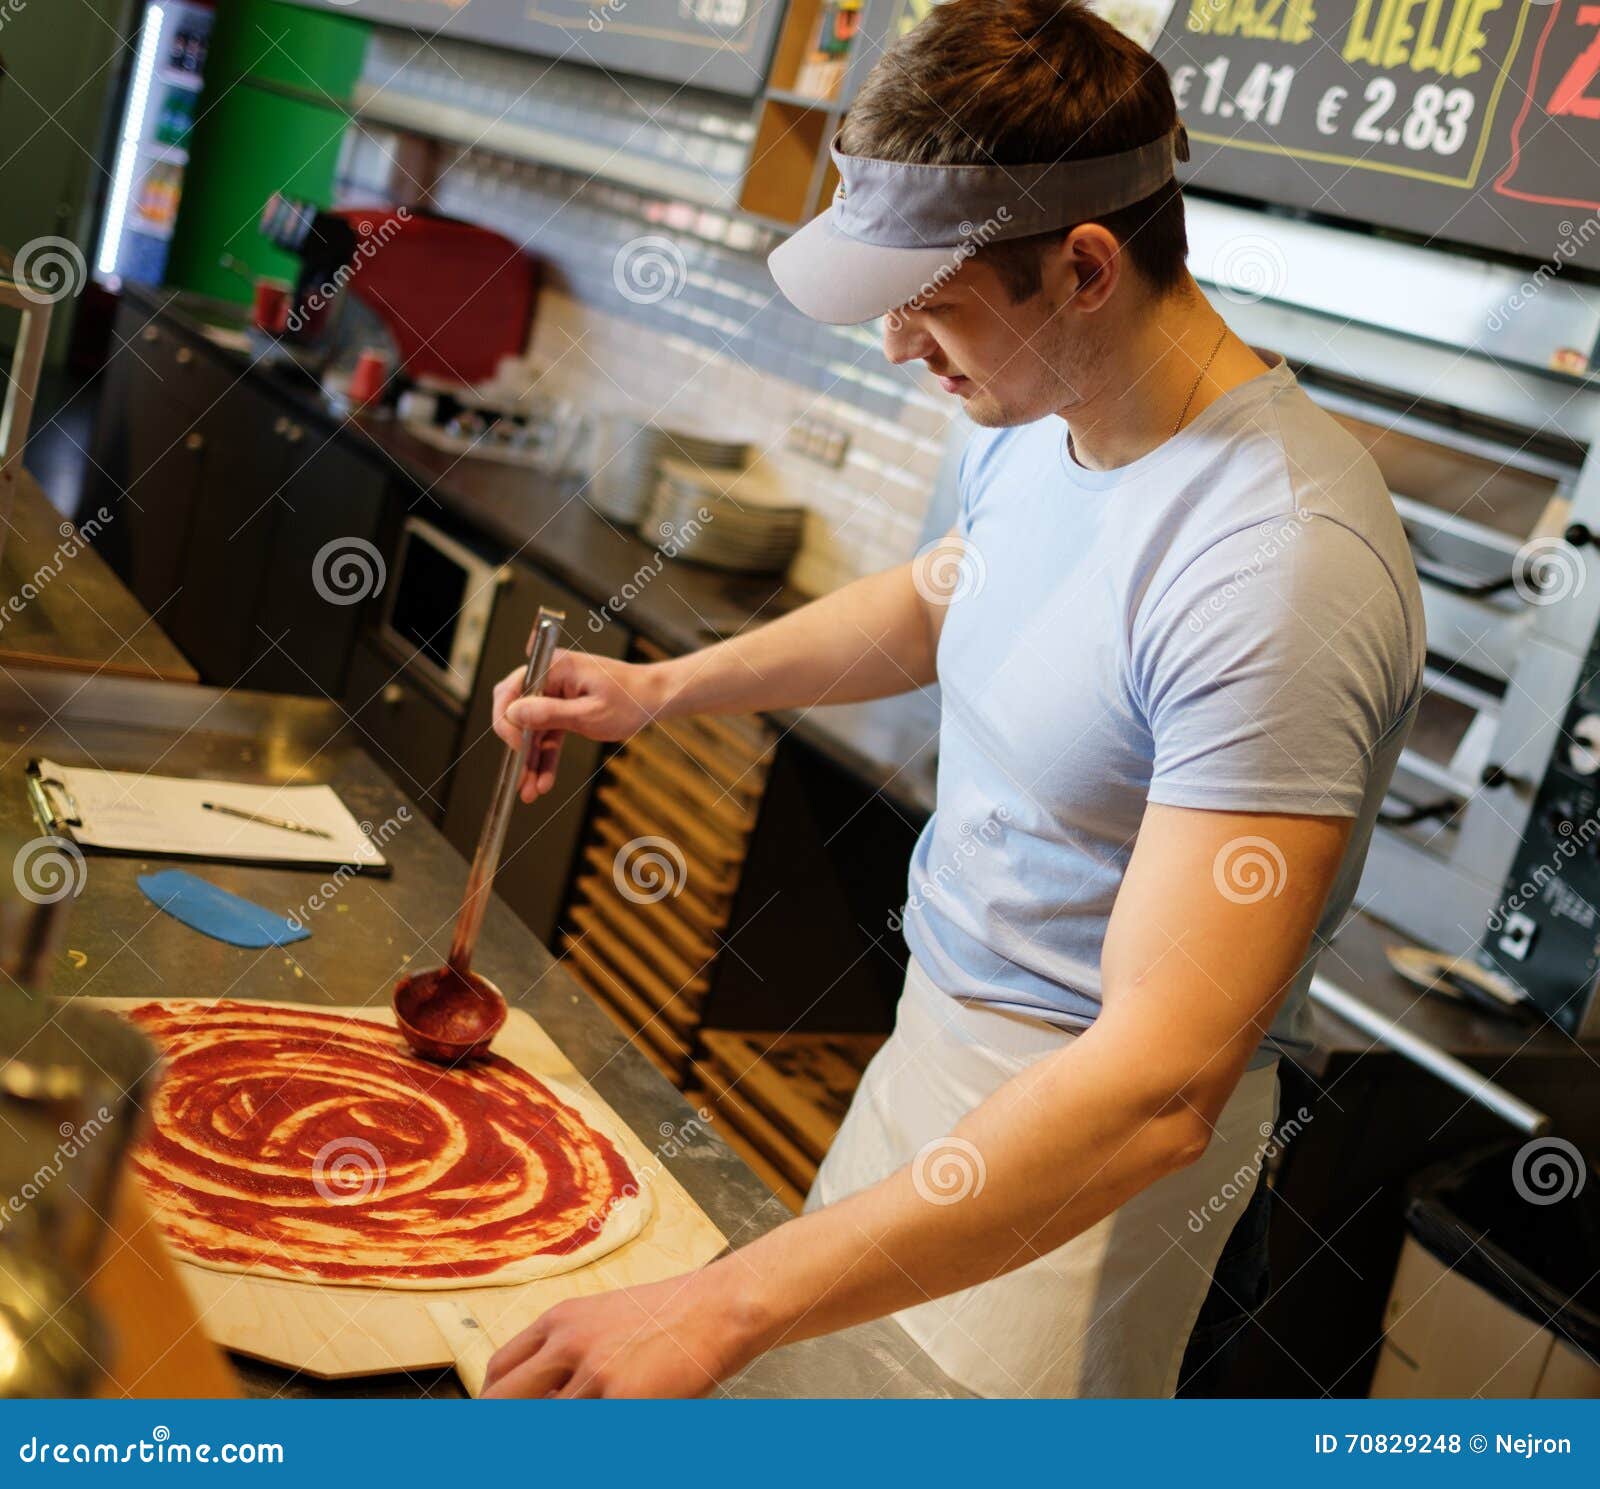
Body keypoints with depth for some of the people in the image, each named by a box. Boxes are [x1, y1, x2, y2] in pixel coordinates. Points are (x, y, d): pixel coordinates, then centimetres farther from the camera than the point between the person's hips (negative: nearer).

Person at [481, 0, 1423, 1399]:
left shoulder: (1275, 568, -32)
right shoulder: (1038, 419, -4)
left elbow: (1157, 1089, -36)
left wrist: (729, 1308, -38)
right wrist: (662, 688, 9)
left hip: (1090, 1136, -7)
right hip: (940, 1021, 8)